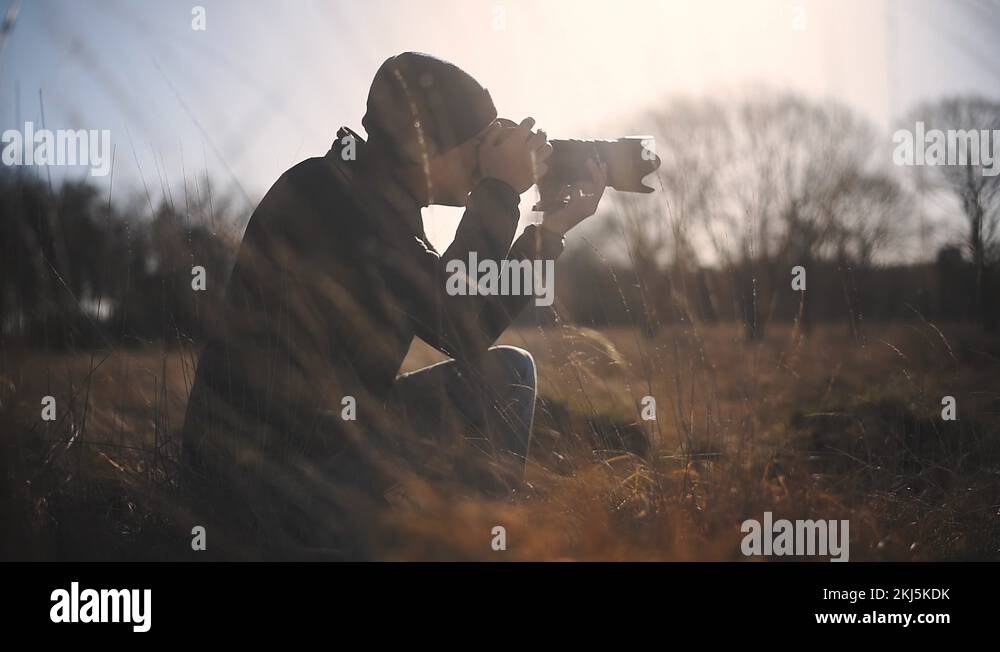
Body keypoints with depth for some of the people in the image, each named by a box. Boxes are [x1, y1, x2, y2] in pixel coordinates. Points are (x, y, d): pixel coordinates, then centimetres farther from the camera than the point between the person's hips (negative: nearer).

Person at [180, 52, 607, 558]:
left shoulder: (381, 200, 9)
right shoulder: (330, 194, -18)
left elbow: (467, 332, 10)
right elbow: (453, 323, -22)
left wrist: (551, 228, 6)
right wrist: (501, 190, -15)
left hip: (331, 436, 9)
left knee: (507, 370, 12)